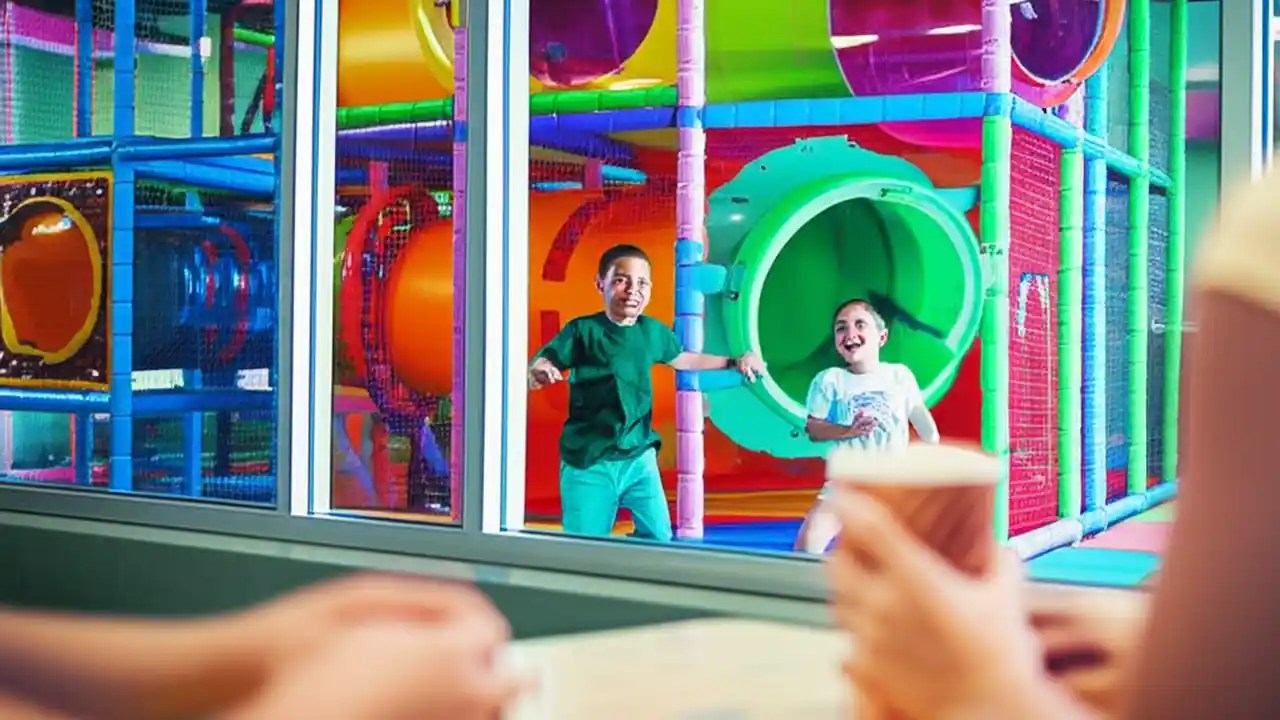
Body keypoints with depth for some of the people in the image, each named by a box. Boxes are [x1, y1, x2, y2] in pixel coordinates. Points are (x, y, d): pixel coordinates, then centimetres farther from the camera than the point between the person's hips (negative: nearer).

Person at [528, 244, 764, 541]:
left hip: (639, 458, 4)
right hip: (587, 463, -4)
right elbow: (537, 368, -12)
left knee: (658, 537, 4)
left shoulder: (653, 331, 6)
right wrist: (539, 373, -37)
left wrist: (733, 363, 29)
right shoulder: (582, 330, -9)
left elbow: (682, 359, 26)